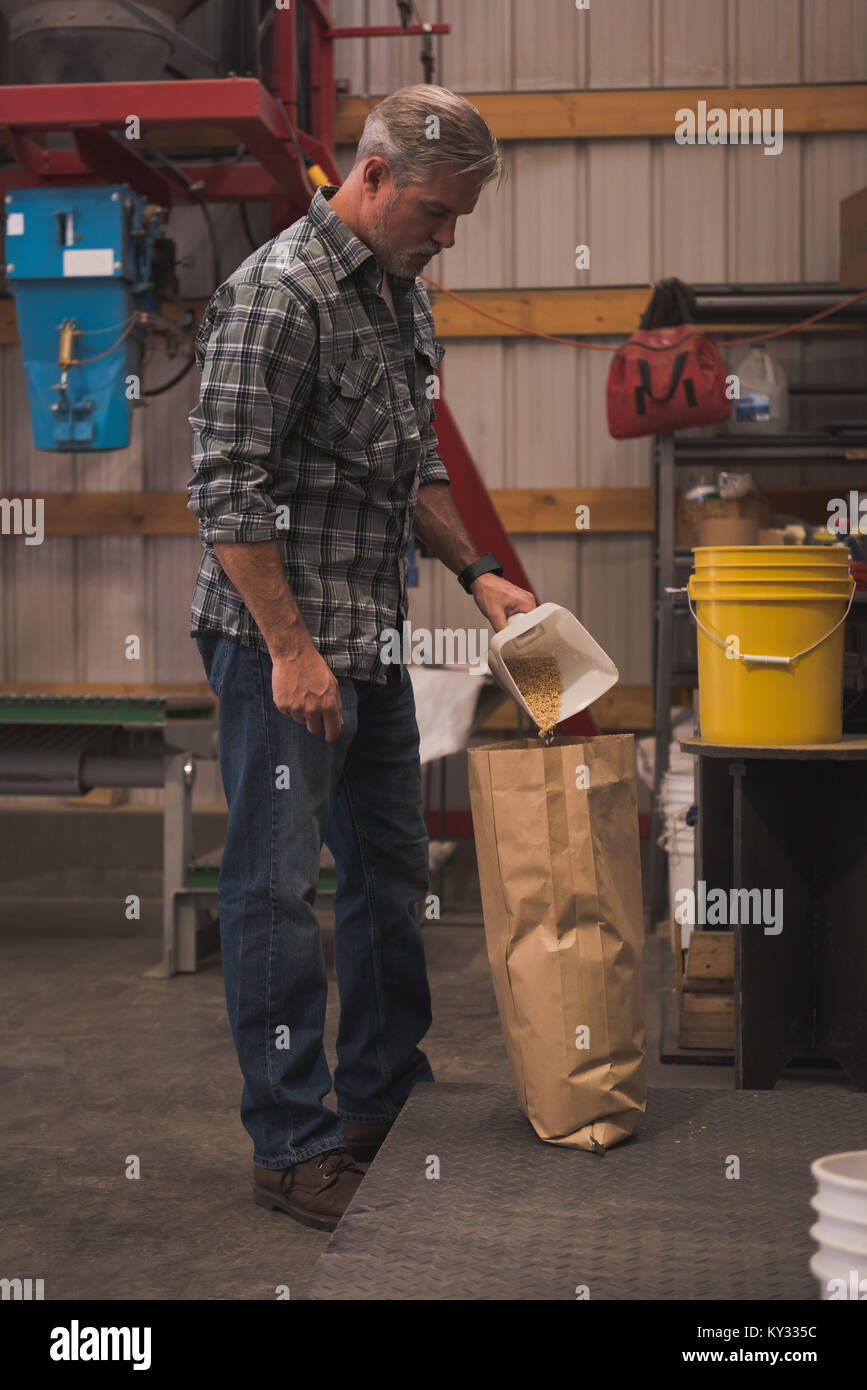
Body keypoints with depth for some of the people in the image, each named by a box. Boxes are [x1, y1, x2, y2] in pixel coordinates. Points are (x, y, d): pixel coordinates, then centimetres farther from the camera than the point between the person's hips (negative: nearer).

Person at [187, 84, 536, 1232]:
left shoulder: (405, 294, 13)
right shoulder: (276, 294, -15)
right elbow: (228, 489, -19)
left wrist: (476, 571, 12)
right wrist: (291, 650, -19)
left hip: (373, 639, 9)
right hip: (279, 637, -9)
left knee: (391, 868, 14)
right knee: (279, 886, -2)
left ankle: (383, 1095, 29)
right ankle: (292, 1143, 9)